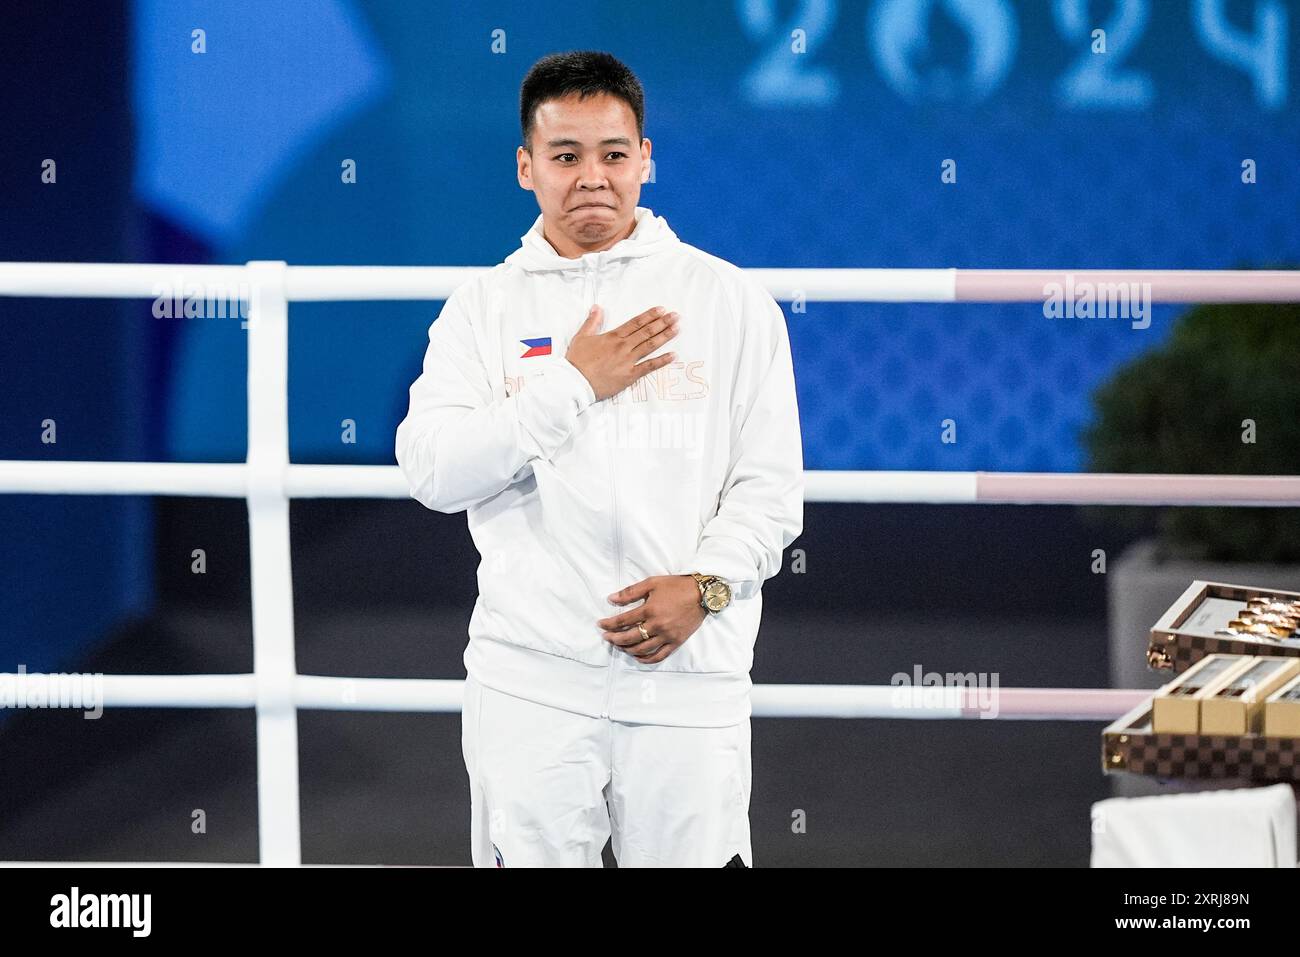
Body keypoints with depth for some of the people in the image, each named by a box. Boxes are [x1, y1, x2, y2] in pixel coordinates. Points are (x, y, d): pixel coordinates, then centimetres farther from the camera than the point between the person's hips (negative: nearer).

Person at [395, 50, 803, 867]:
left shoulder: (731, 300, 7)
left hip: (688, 673, 0)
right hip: (531, 677, 1)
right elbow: (432, 471, -4)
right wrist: (572, 383, -9)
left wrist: (704, 587, -12)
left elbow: (770, 485, 5)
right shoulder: (482, 308, 8)